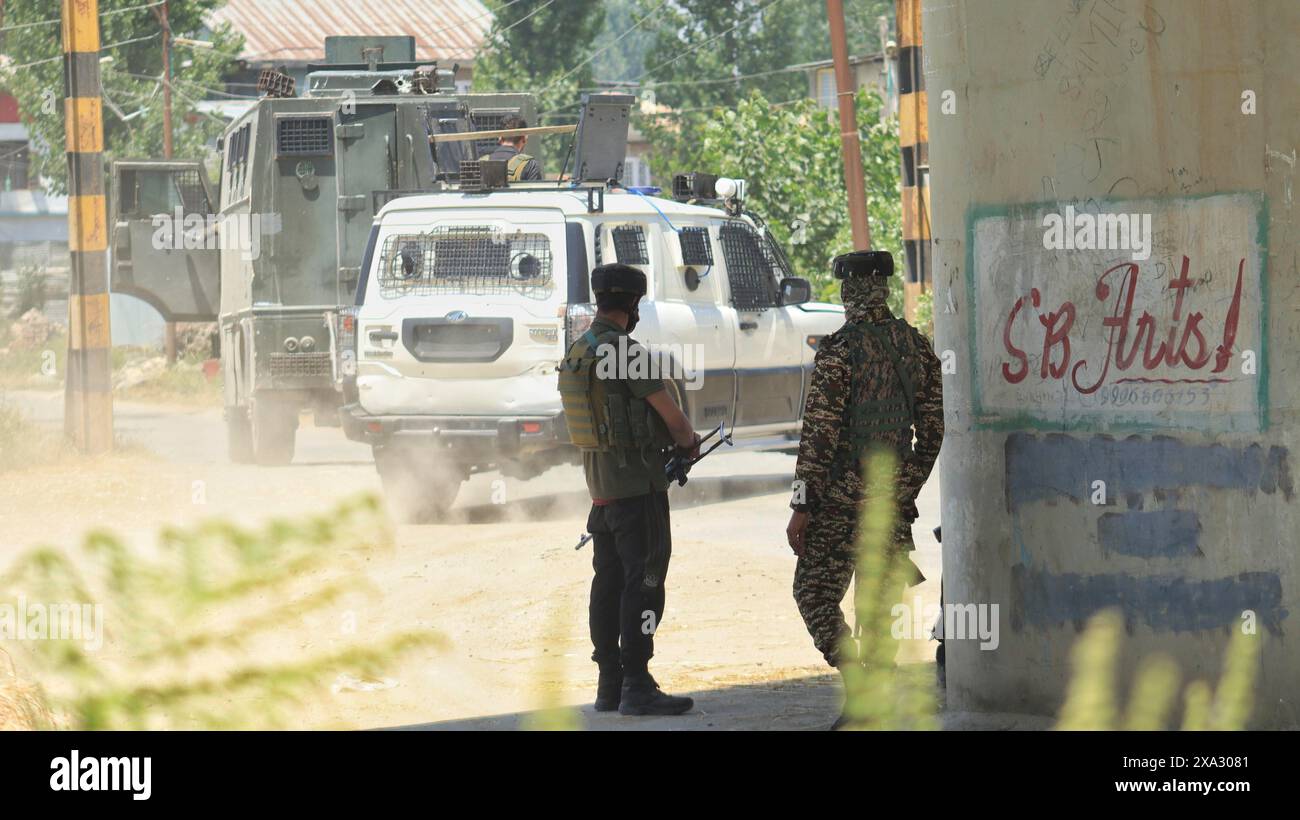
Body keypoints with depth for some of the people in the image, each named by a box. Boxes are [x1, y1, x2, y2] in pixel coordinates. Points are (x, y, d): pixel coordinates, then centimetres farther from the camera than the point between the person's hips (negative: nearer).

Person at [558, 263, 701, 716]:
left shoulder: (579, 351, 11)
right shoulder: (624, 350, -18)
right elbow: (669, 411, -11)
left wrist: (672, 439, 15)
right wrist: (689, 439, 10)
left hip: (600, 479, 9)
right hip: (637, 481, -9)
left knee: (609, 582, 11)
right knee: (643, 581, -8)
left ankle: (610, 685, 14)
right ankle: (637, 687, -10)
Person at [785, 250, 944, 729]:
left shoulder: (840, 350, -14)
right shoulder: (917, 346, 6)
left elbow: (819, 433, -16)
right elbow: (932, 426, 11)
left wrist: (802, 506, -13)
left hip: (842, 496, -6)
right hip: (894, 492, 6)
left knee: (814, 593, 0)